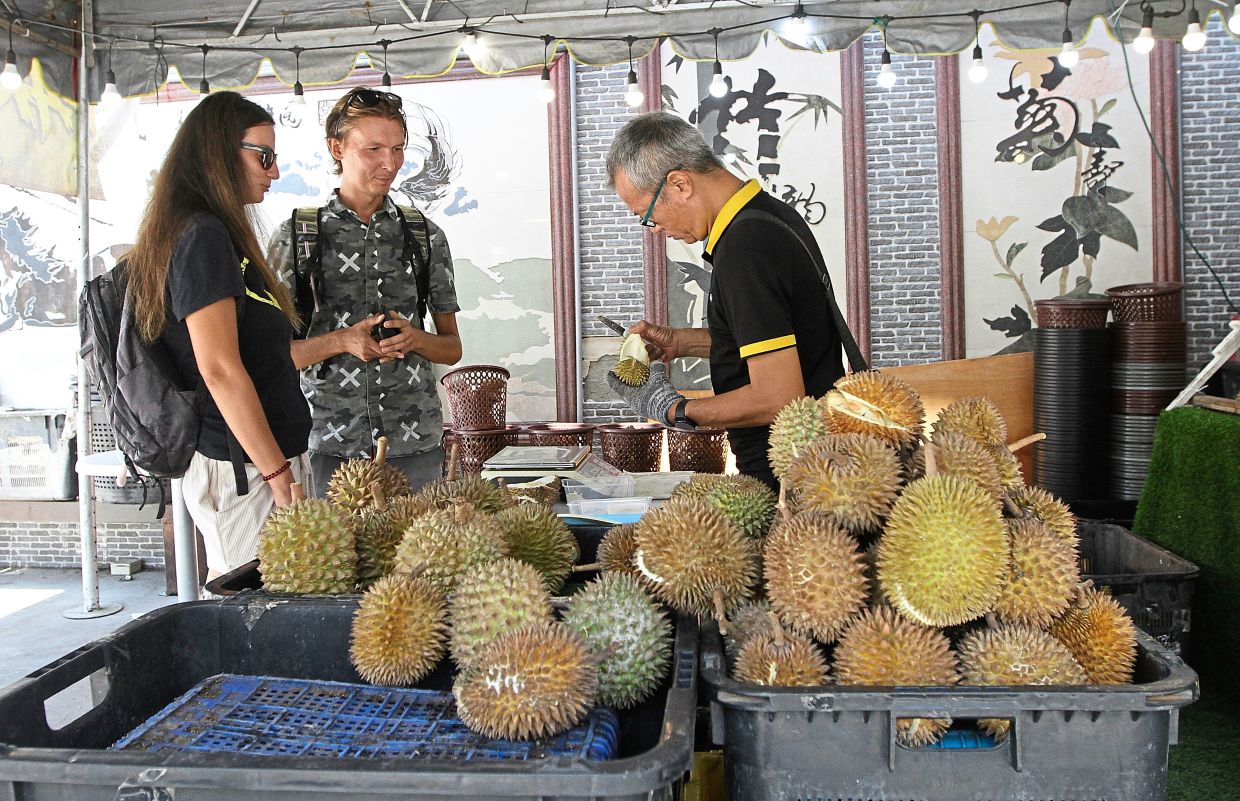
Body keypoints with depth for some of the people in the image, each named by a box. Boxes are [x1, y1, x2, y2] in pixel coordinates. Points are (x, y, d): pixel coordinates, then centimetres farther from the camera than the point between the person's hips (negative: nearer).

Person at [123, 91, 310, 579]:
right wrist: (281, 478, -18)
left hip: (251, 462, 9)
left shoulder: (215, 233, 17)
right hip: (243, 471, -9)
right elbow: (220, 369, -19)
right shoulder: (203, 236, -13)